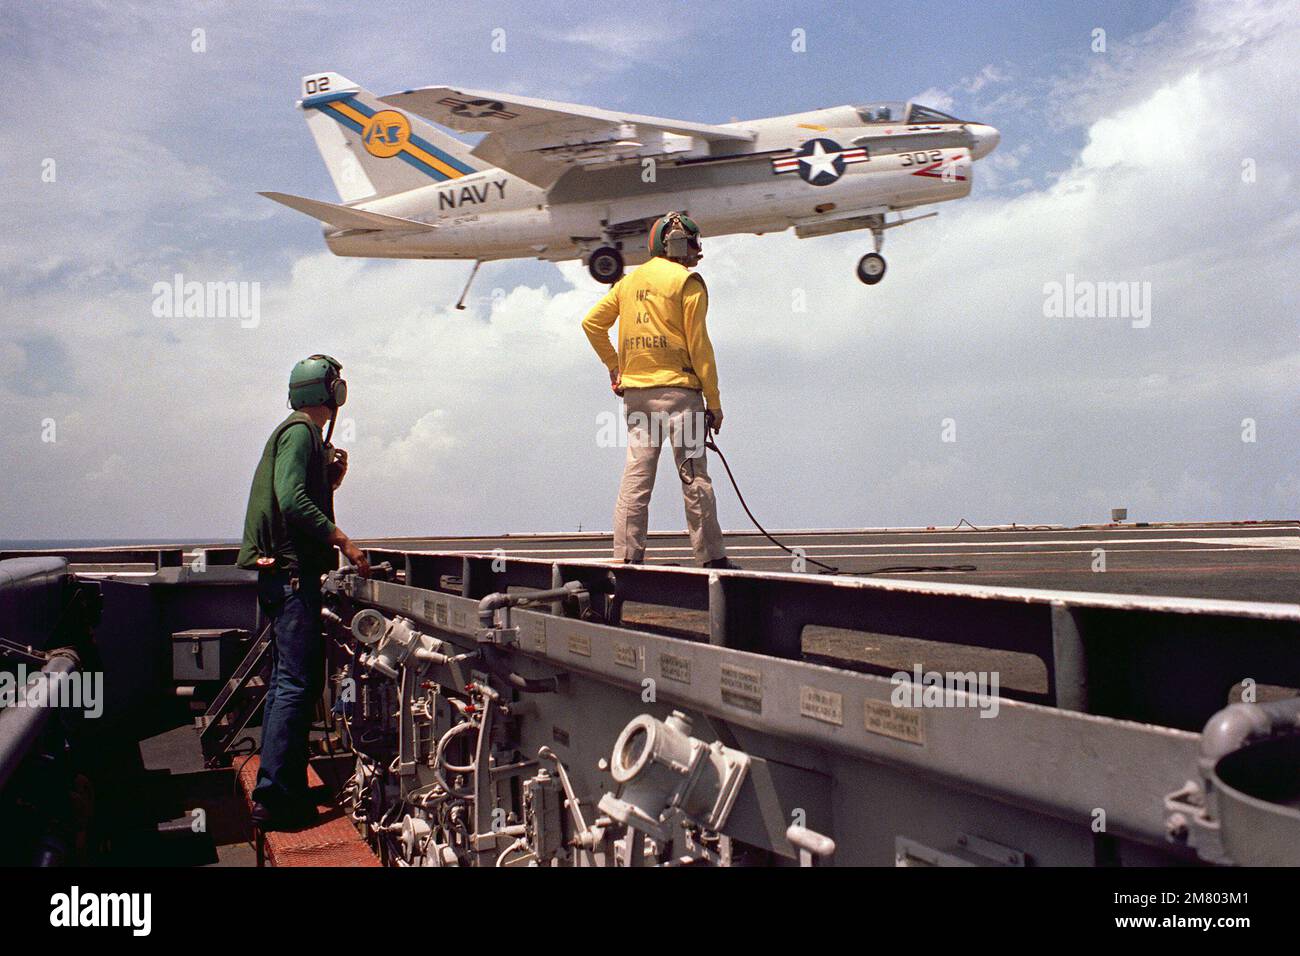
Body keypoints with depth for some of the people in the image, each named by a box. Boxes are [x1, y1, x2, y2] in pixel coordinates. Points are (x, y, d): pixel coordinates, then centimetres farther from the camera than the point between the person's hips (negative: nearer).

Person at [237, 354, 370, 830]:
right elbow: (292, 499, -22)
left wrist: (331, 477, 14)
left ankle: (279, 790, 20)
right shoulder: (300, 431, -8)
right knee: (296, 682, -12)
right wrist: (342, 540, -21)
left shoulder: (302, 433, 23)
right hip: (292, 571, -11)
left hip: (290, 572, 11)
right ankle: (273, 796, -12)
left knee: (289, 680, 13)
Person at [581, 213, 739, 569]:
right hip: (677, 389, -6)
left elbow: (591, 322, 17)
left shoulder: (629, 281, 16)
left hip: (634, 391, 6)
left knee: (635, 475, 7)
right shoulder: (687, 281, -3)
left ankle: (627, 555, 6)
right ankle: (712, 557, 3)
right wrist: (714, 402, -5)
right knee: (694, 477, -2)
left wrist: (614, 364, 25)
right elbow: (698, 345, -7)